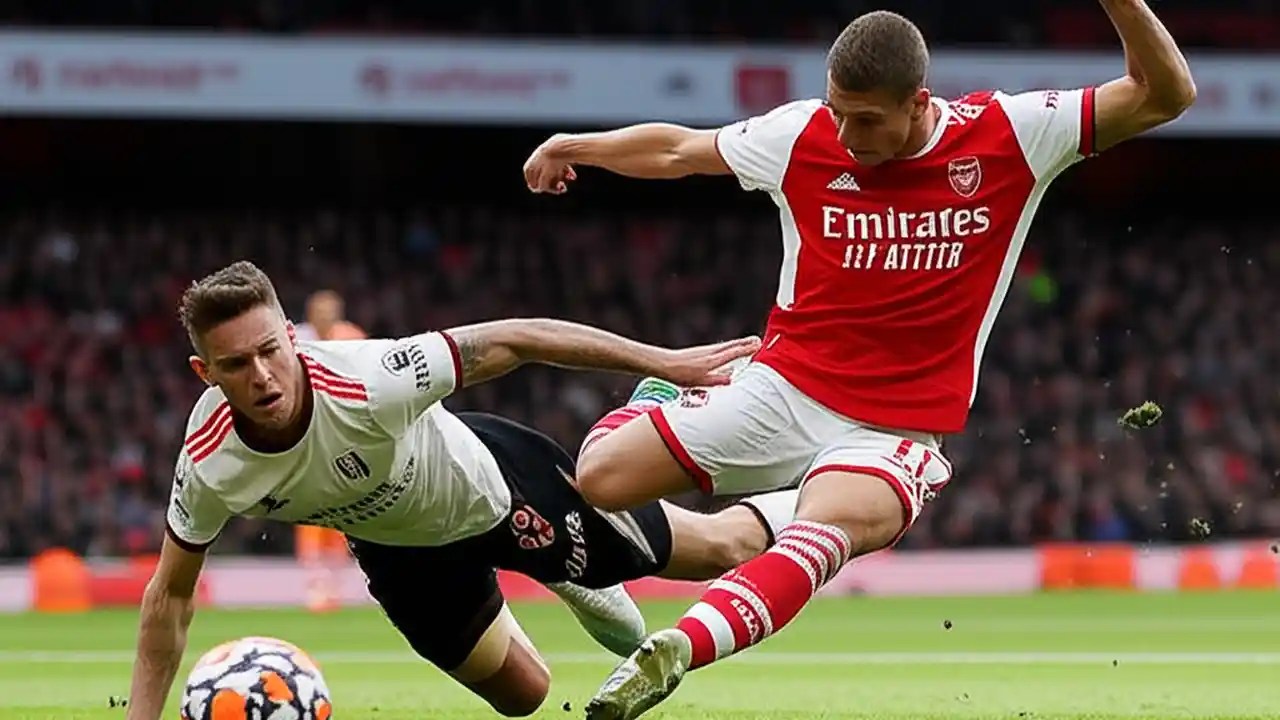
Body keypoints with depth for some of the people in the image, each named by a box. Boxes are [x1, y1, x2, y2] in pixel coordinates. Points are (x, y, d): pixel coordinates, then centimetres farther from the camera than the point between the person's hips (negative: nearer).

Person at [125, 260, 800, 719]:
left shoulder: (369, 381, -42)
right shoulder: (209, 466, -30)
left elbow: (505, 343, -32)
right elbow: (170, 595, -14)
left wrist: (663, 361, -30)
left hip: (488, 483, -3)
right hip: (396, 546, 3)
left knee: (714, 552, 9)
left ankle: (781, 514, 42)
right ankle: (580, 588, 49)